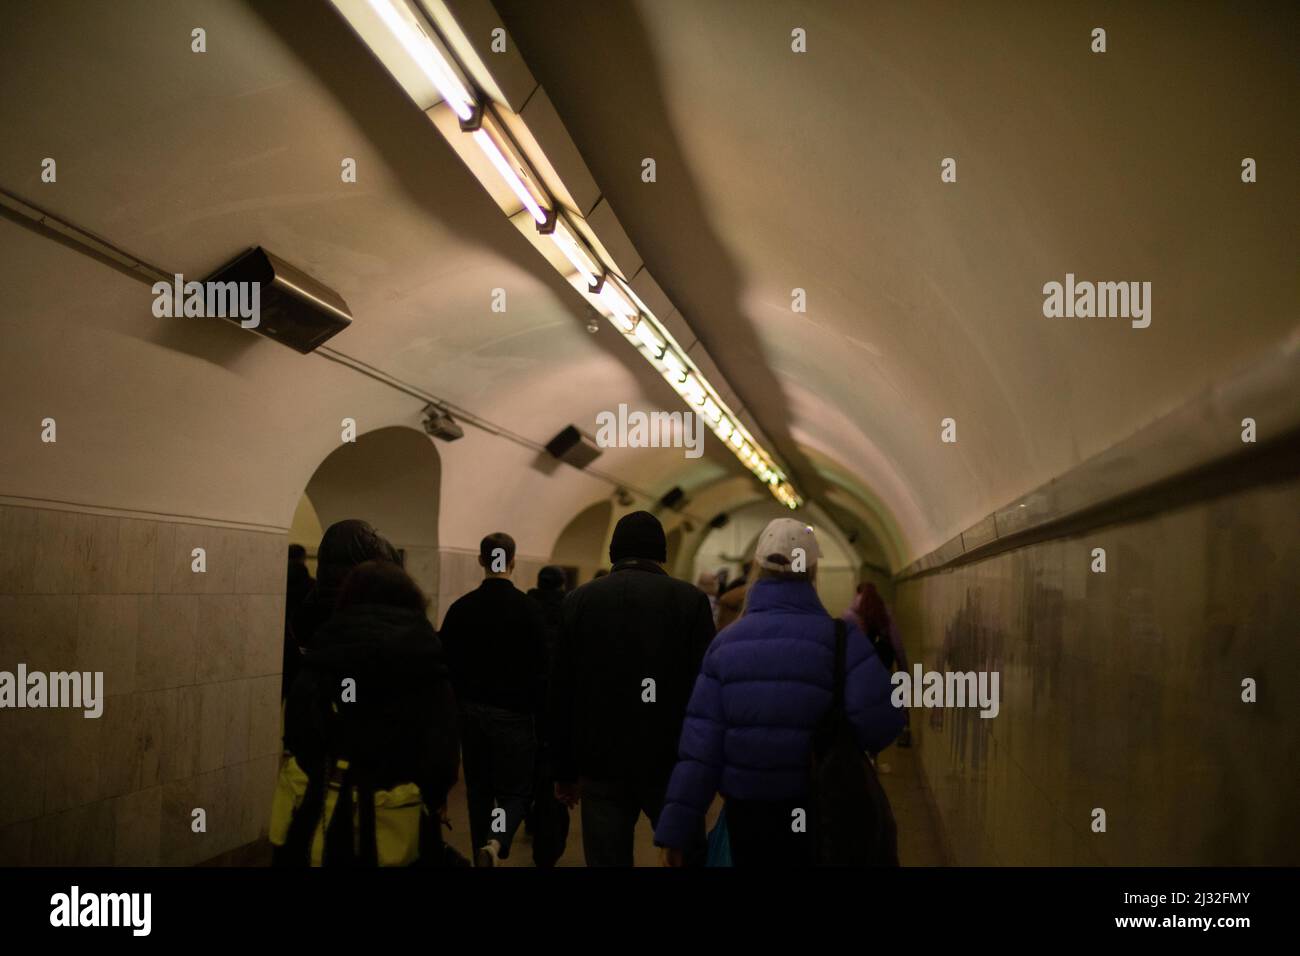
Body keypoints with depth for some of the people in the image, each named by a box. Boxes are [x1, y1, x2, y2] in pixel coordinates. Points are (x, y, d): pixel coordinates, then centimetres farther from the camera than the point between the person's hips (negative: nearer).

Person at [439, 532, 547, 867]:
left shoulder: (460, 607, 1)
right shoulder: (527, 608, -7)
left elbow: (447, 665, 4)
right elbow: (539, 667, -6)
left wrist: (454, 708, 12)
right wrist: (538, 712, 3)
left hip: (471, 712, 3)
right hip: (513, 713, -3)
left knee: (479, 790, 14)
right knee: (516, 791, 3)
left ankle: (483, 853, 16)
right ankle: (496, 844, -22)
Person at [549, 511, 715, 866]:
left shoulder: (579, 600, 2)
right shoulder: (690, 599, -4)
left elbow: (560, 693, 3)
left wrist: (565, 770, 10)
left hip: (601, 765, 1)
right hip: (670, 764, -1)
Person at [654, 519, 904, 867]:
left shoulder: (726, 642, -2)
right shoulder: (838, 637, -9)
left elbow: (701, 745, -7)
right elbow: (879, 718, -22)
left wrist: (675, 829, -6)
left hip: (747, 811, 2)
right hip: (818, 812, -2)